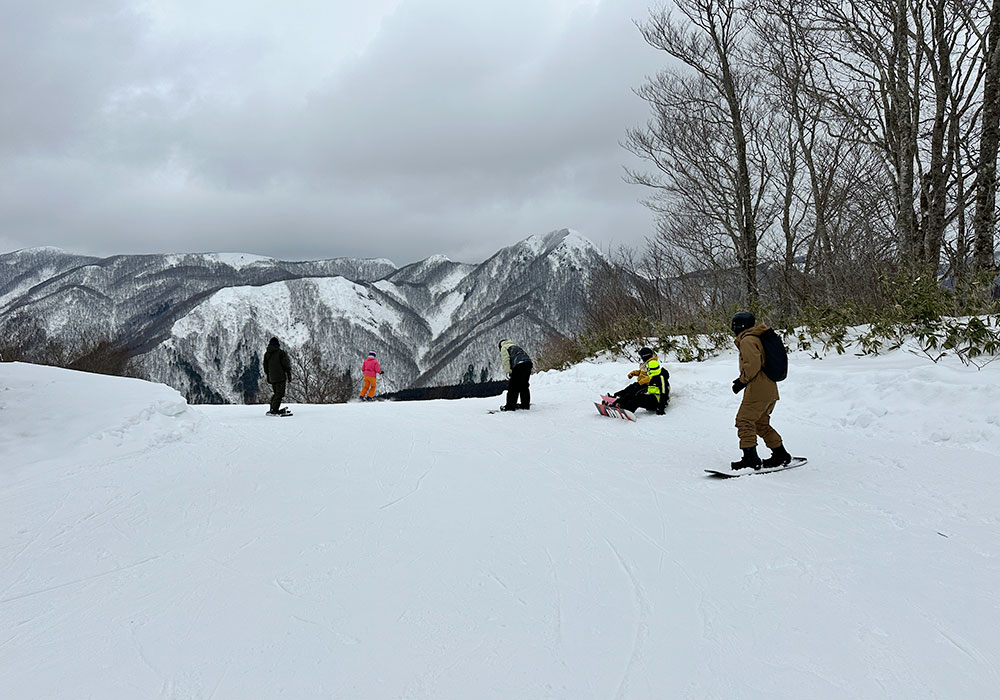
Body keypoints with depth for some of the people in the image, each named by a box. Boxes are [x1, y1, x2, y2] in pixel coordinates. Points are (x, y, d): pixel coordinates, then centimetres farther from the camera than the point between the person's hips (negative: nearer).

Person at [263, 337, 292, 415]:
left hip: (271, 378, 6)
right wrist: (289, 376, 0)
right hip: (280, 377, -6)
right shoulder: (281, 353, -6)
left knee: (275, 393, 18)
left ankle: (273, 409, 17)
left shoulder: (266, 354, 11)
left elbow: (265, 367, 17)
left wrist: (267, 378, 24)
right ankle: (274, 410, -14)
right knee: (279, 394, -6)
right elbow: (286, 365, -6)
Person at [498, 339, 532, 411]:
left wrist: (508, 372, -6)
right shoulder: (516, 346, 38)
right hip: (528, 363, 7)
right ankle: (525, 404, 20)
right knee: (524, 386, 16)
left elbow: (506, 360, 0)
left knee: (513, 387, -3)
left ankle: (510, 406, -4)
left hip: (519, 365, -7)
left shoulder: (504, 348, 17)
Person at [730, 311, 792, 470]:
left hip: (757, 391, -10)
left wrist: (742, 381, -12)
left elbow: (753, 364, -22)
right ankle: (780, 454, 21)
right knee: (761, 423, 18)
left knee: (744, 421, -8)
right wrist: (744, 379, 17)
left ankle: (751, 458, -12)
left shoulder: (747, 340, -9)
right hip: (770, 390, 10)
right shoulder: (759, 338, 21)